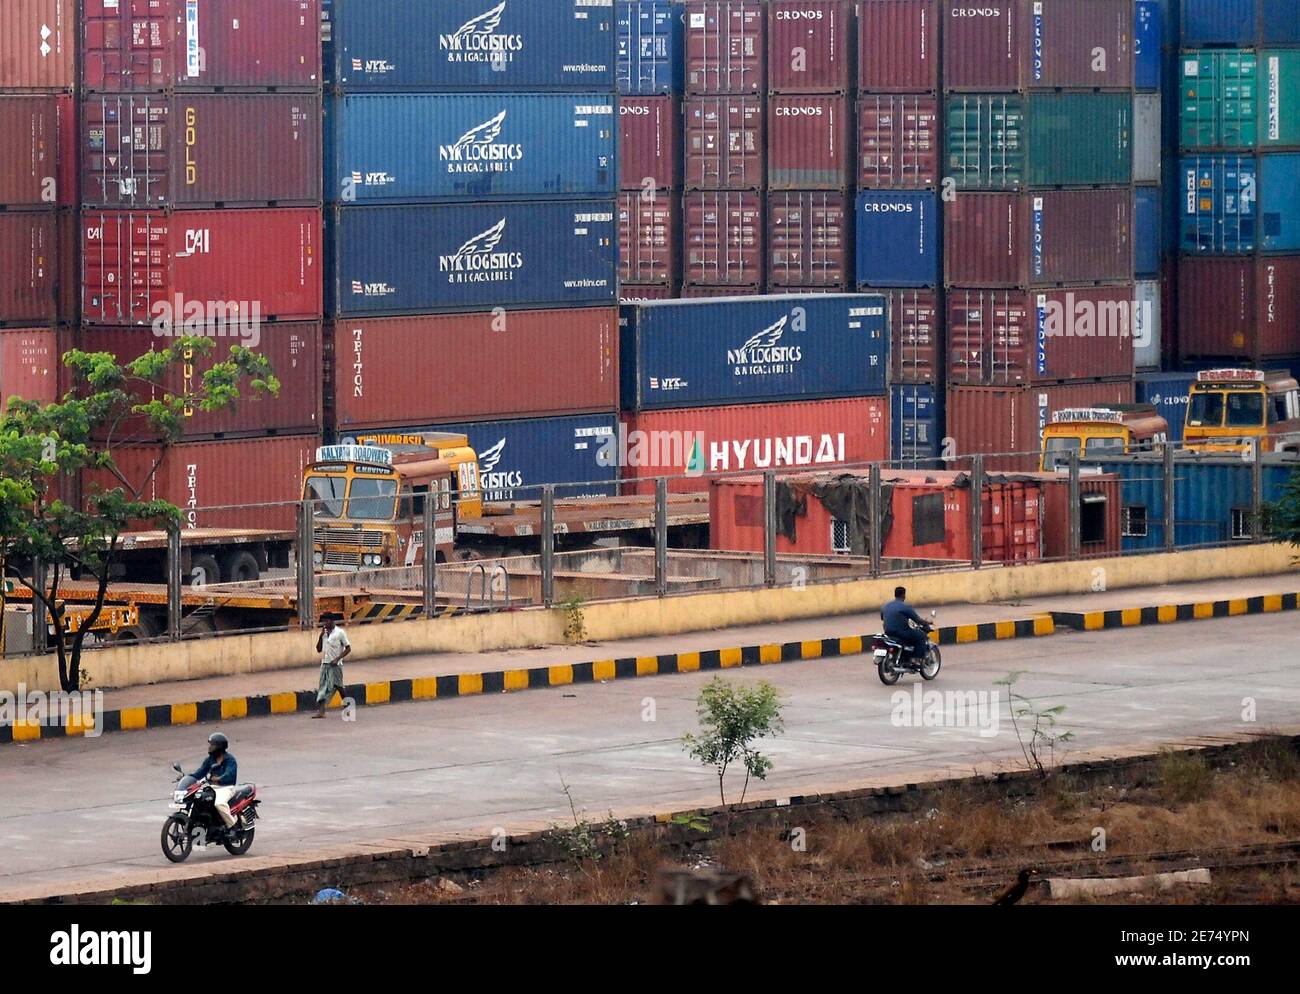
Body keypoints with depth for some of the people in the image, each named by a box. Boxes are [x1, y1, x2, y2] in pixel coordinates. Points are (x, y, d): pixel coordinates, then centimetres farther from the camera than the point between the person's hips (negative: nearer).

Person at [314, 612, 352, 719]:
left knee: (337, 686, -1)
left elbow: (348, 649, -6)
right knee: (323, 687, -4)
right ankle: (321, 711, -11)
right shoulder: (324, 633, 11)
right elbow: (319, 649, 12)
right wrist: (321, 636, -1)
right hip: (325, 664, 5)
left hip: (335, 665, -5)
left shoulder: (339, 633, -6)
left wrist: (337, 659, -15)